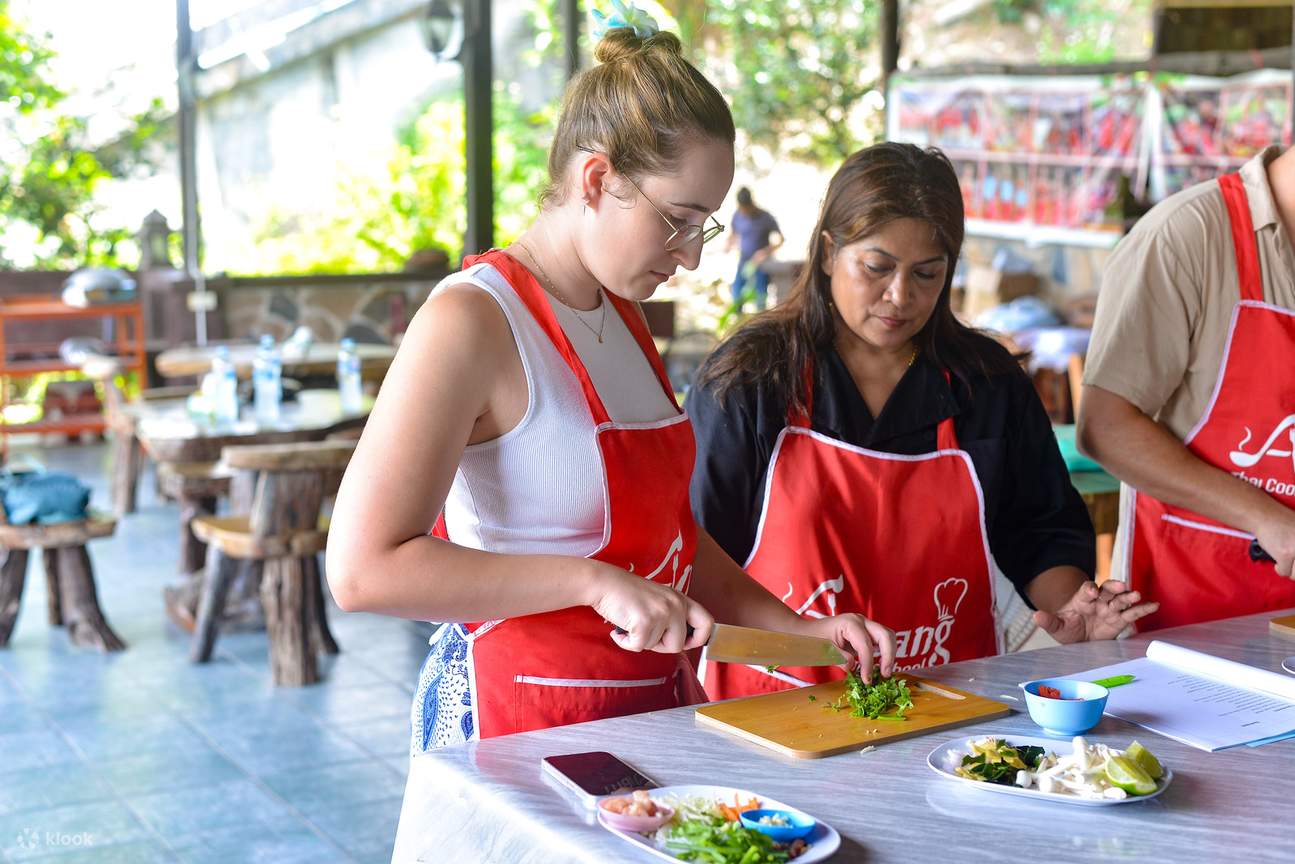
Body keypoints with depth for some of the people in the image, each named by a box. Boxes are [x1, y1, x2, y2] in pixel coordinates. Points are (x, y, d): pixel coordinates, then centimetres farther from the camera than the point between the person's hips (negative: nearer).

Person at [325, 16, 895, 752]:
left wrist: (799, 631, 6)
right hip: (518, 716, -7)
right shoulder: (472, 320, -15)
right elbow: (364, 567, -22)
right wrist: (593, 582, -23)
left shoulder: (623, 317, 11)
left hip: (657, 702, 7)